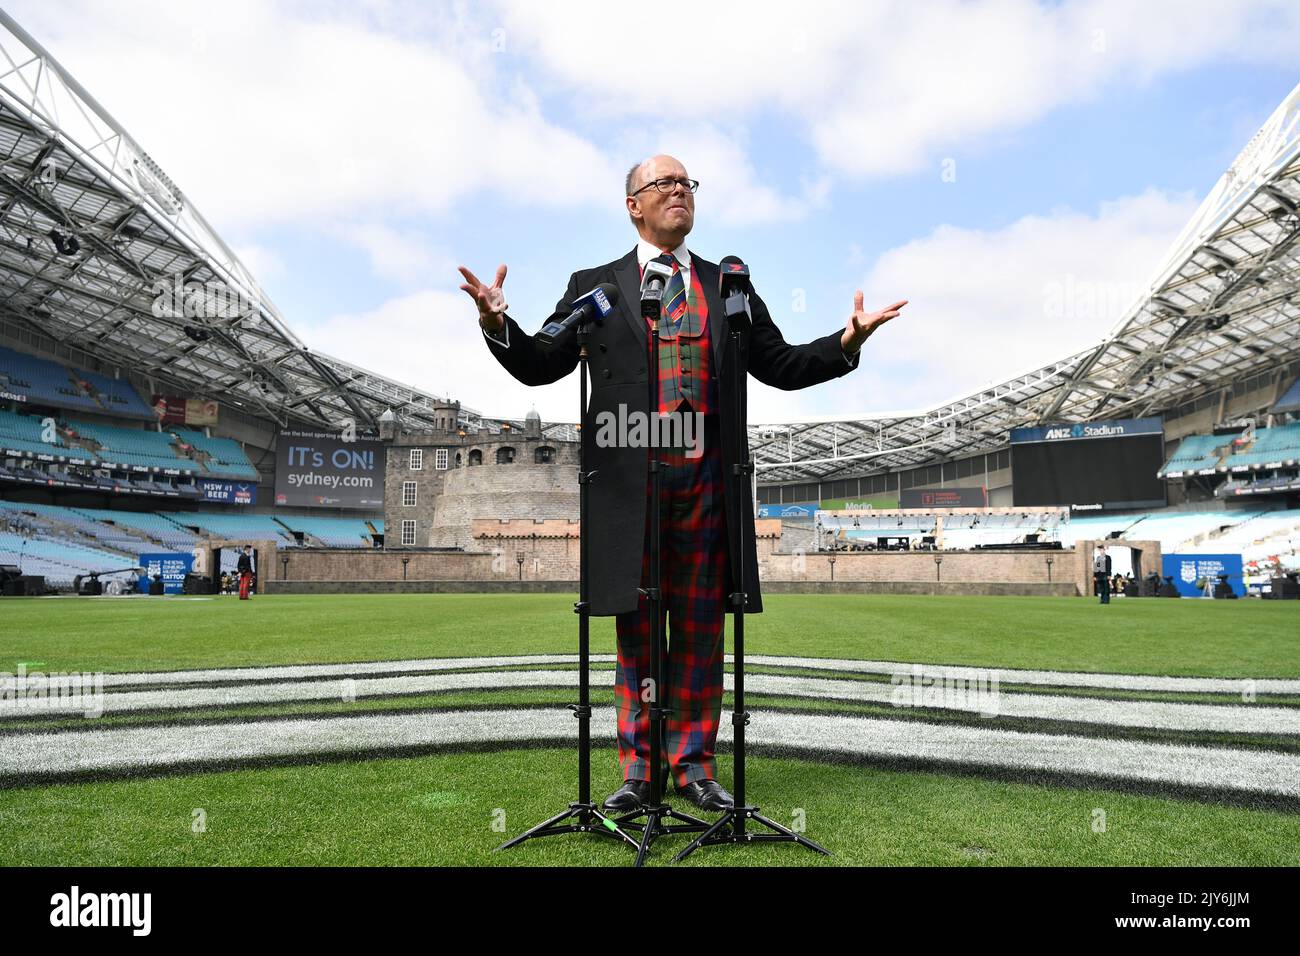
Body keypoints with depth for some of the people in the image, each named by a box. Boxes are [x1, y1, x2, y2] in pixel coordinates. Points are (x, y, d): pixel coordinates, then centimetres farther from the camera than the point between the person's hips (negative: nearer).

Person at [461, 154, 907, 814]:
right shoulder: (595, 286, 12)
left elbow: (782, 366, 16)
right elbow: (540, 366, 9)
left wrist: (847, 341, 0)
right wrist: (496, 321, -9)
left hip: (708, 483, 2)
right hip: (629, 482, -1)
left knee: (700, 629, 6)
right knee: (635, 625, 6)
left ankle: (693, 765, 18)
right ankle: (637, 768, 18)